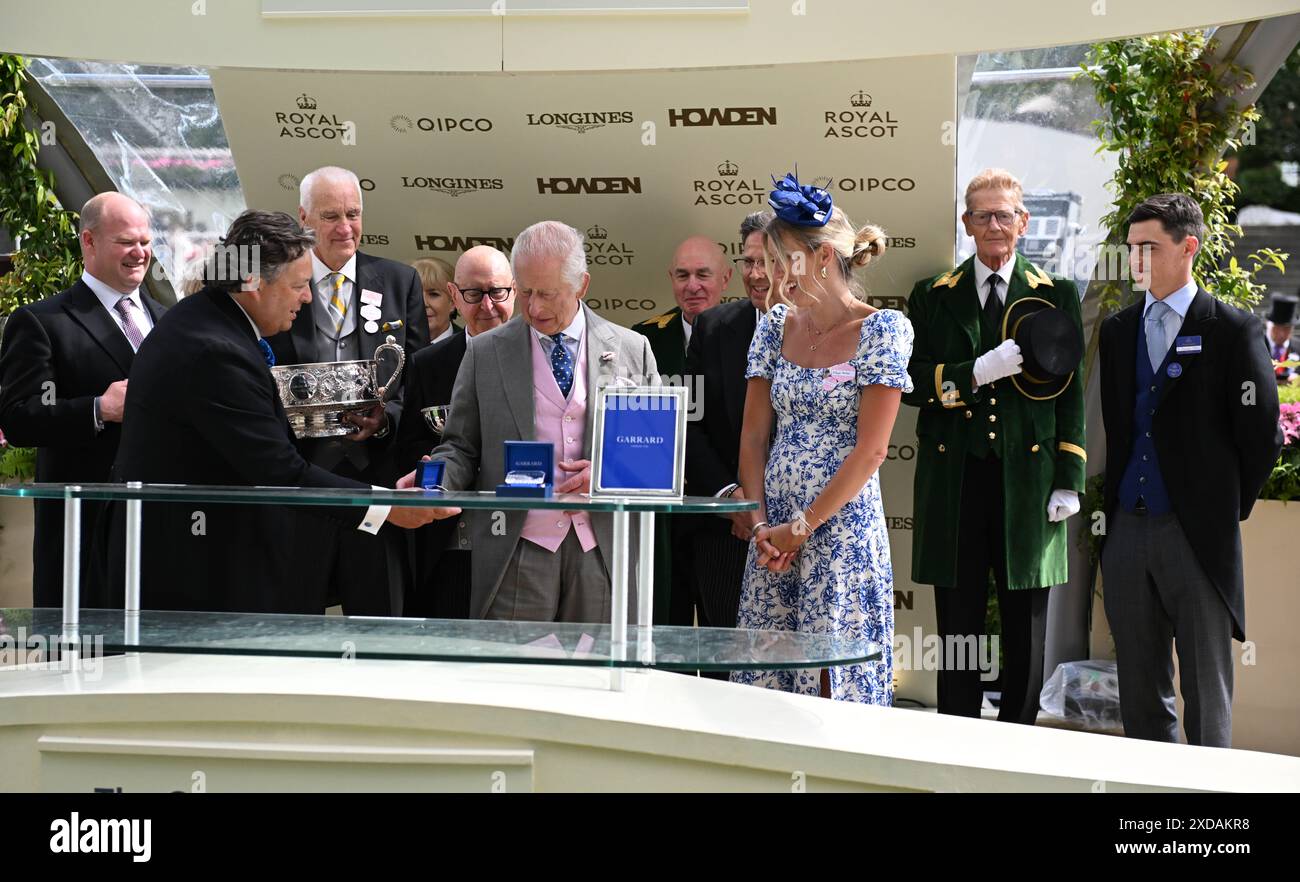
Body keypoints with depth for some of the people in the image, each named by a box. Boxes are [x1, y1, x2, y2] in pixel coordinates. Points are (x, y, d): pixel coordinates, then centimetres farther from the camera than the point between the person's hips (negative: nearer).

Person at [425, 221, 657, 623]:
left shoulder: (632, 350, 8)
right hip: (517, 556, -1)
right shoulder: (484, 353, 7)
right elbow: (461, 447, 9)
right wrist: (435, 480, -12)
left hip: (602, 554, 1)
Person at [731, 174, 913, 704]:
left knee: (835, 680, -2)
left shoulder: (881, 329, -6)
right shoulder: (775, 325, 10)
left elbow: (870, 450, -11)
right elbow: (753, 435, 9)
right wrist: (761, 523, -3)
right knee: (762, 681, 6)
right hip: (774, 533, 5)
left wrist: (802, 528, -12)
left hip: (841, 533, -5)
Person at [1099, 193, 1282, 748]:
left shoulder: (1233, 330, -4)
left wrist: (1229, 509, -1)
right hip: (1128, 529, 5)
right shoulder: (1118, 330, 12)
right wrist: (1115, 504, 10)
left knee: (1205, 690, 2)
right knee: (1139, 687, 12)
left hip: (1198, 534, -5)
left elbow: (1261, 436, -4)